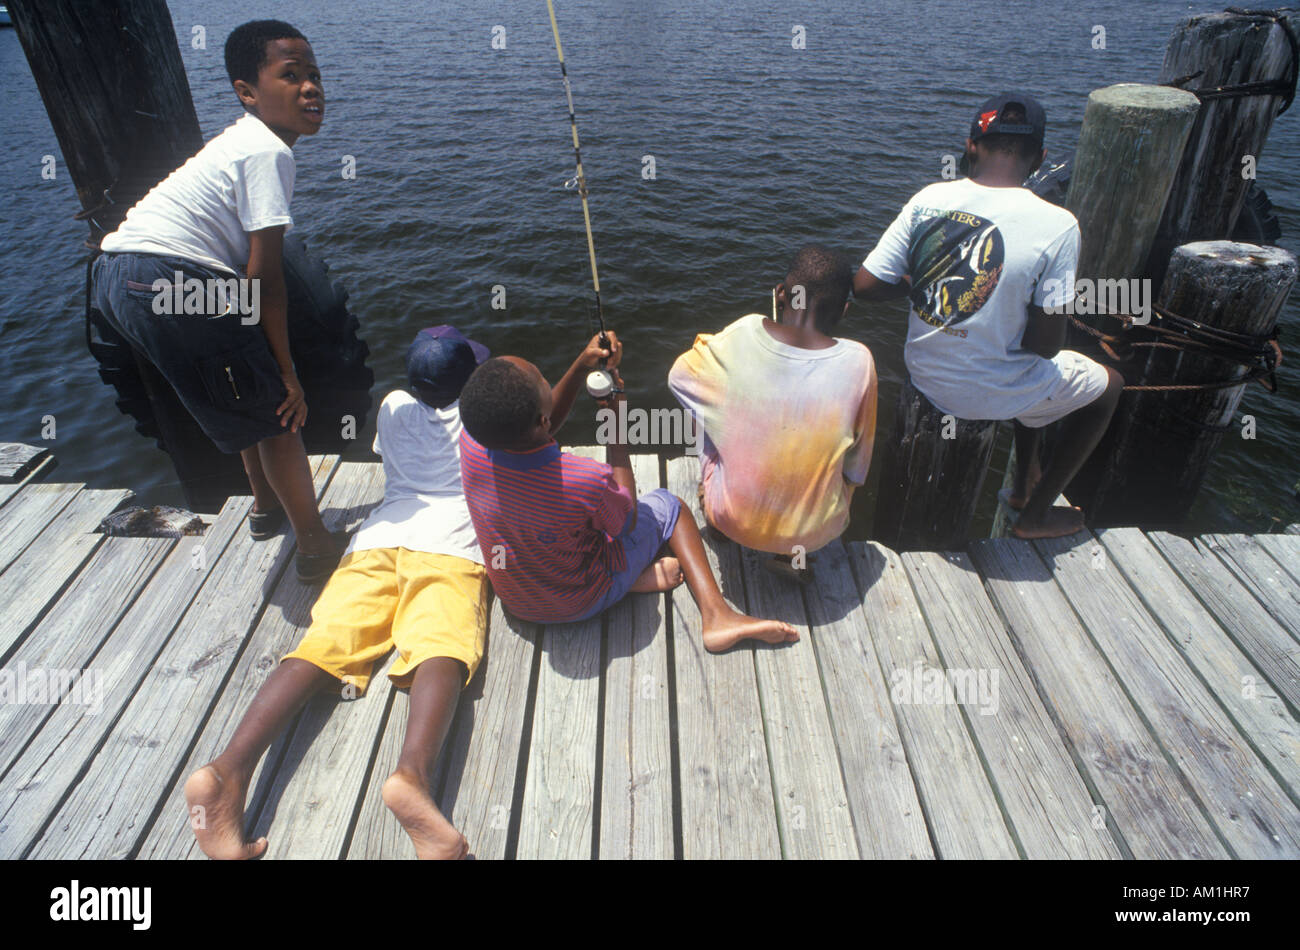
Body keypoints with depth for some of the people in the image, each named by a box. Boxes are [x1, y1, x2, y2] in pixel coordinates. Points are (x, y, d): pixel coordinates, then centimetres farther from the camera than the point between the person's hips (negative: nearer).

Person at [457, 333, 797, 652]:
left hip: (513, 601, 5)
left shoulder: (472, 444, -24)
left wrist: (581, 366, -8)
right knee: (666, 504, 13)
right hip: (581, 603, -4)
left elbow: (538, 424, 0)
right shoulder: (586, 481, -38)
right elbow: (627, 519, -11)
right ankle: (715, 614, 8)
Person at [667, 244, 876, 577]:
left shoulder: (744, 335, -15)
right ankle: (791, 552, 19)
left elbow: (678, 375, 5)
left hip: (734, 520, 1)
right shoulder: (858, 362, -14)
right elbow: (857, 468, -2)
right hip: (817, 530, 0)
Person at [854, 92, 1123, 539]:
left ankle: (1024, 483, 51)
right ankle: (1036, 514, 30)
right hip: (991, 395, -5)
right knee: (1108, 385, 25)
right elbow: (1044, 343, -17)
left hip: (923, 374, 5)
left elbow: (865, 286, -10)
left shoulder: (929, 199, -9)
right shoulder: (1057, 225, -19)